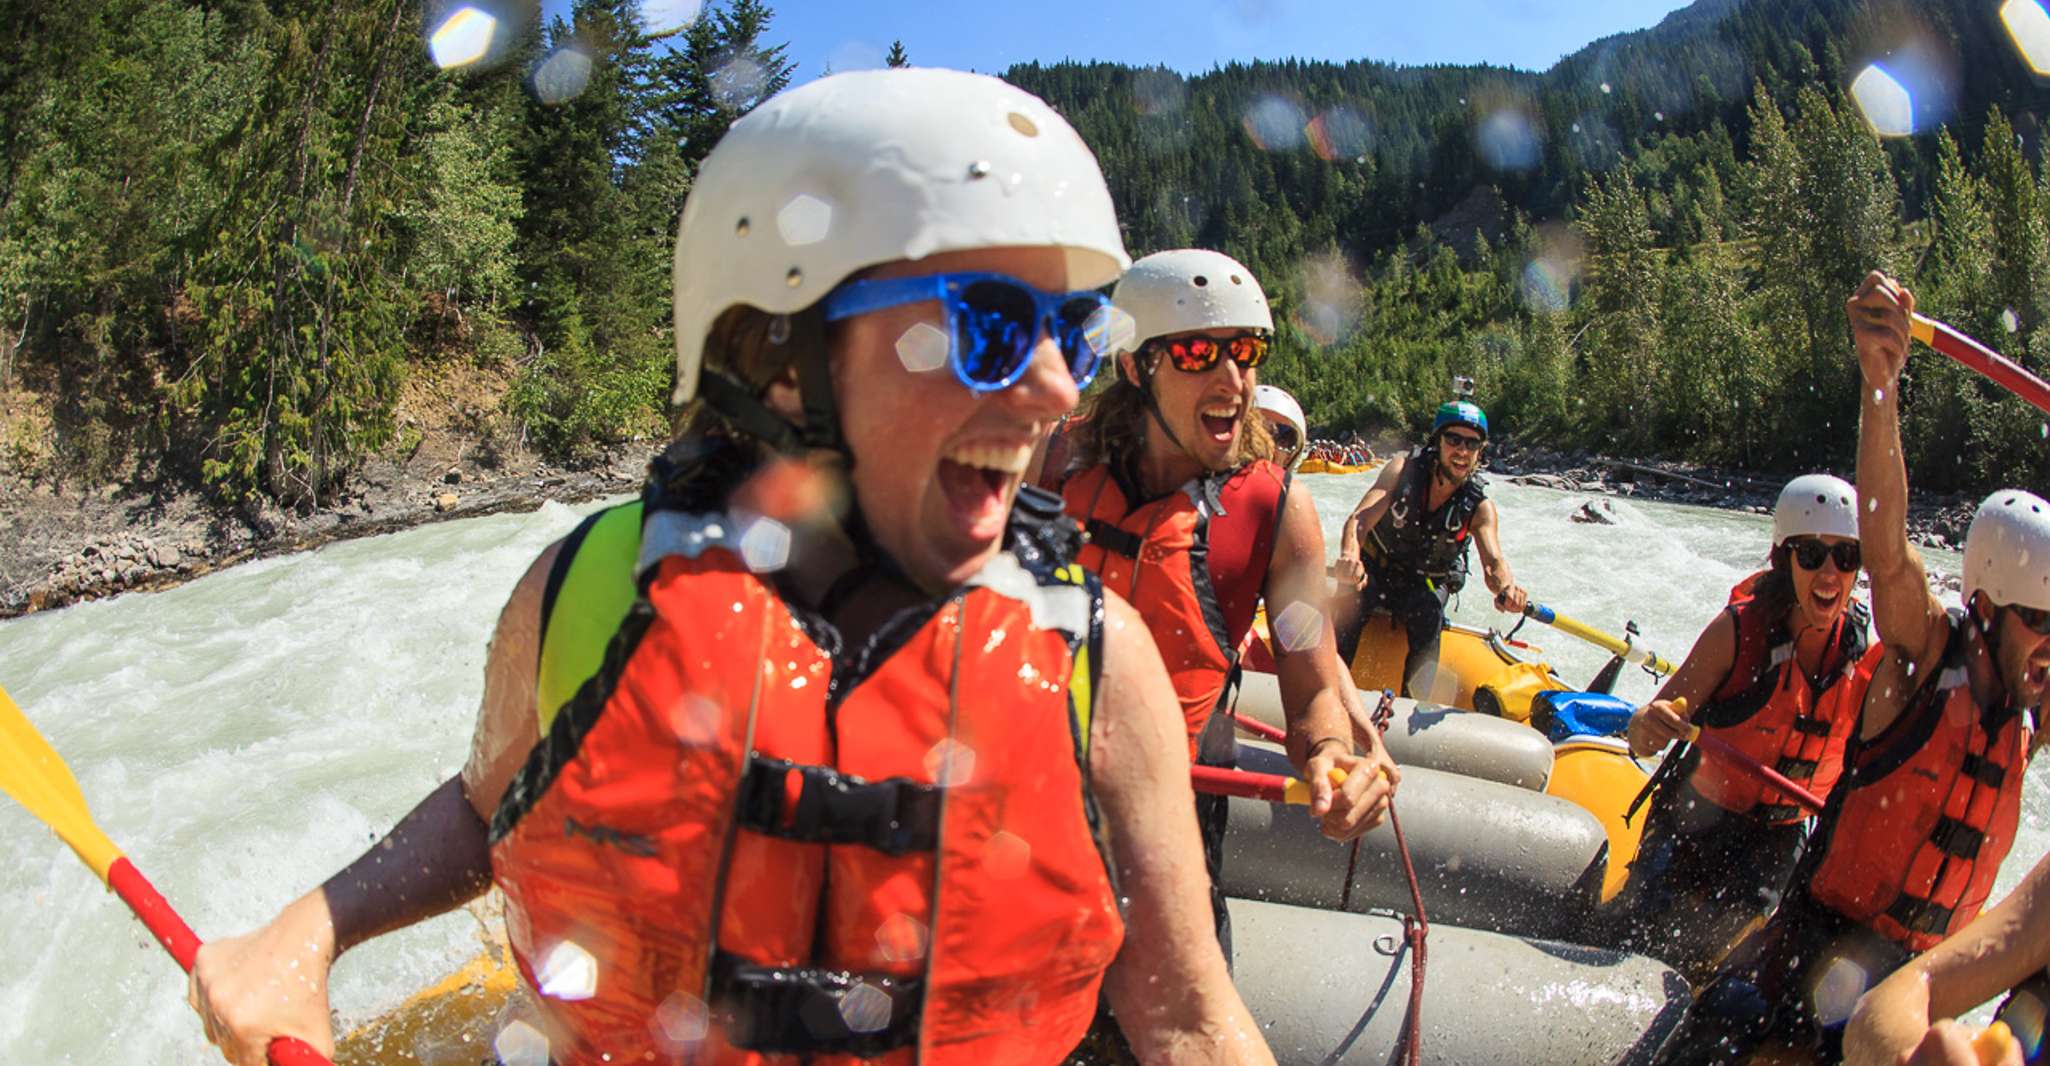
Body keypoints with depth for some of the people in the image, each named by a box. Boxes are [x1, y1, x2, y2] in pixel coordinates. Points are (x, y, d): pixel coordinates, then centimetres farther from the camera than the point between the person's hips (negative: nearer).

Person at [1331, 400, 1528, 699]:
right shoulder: (1404, 469, -15)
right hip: (1375, 570, -1)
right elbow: (1361, 519, -29)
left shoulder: (1479, 506, -11)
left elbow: (1493, 561, -24)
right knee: (1352, 600, -31)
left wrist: (1506, 586, -51)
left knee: (1429, 616, -32)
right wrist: (1350, 557, -52)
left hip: (1426, 585, 1)